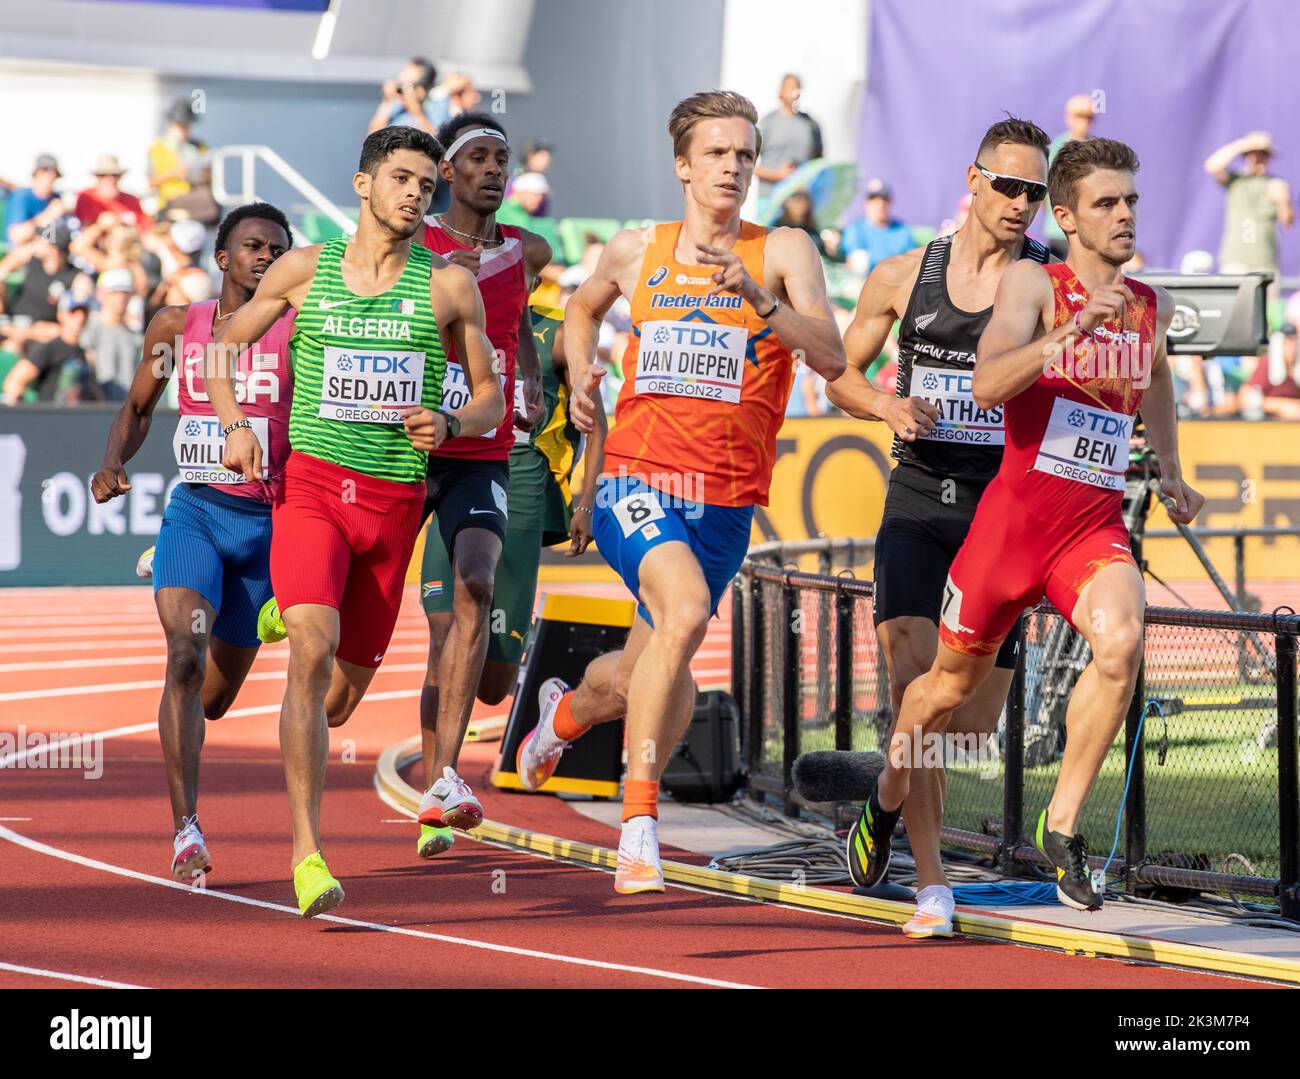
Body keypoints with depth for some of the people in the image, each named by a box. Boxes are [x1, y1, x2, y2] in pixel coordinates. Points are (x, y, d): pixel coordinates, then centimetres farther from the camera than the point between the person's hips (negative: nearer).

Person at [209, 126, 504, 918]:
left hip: (396, 497, 2)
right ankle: (308, 851, -22)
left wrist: (450, 425, -11)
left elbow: (491, 398, 10)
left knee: (341, 695, 9)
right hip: (311, 483, -2)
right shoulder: (306, 269, 5)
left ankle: (293, 615, 47)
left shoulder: (450, 286, 5)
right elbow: (226, 346, 16)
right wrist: (235, 424, -1)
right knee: (314, 654, -23)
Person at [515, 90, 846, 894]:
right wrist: (581, 376, 12)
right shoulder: (637, 252, 7)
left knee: (645, 678, 14)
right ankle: (640, 822, -24)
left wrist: (759, 300, -30)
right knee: (685, 610, -30)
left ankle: (565, 712, 52)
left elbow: (832, 357, -16)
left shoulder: (784, 252, -1)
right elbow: (583, 309, 30)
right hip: (637, 482, -1)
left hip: (727, 503, 1)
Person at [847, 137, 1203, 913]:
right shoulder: (1034, 283, -8)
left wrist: (1171, 471, 35)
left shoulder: (1152, 306, 8)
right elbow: (987, 384, -25)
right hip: (1017, 512, -3)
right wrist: (1071, 331, -37)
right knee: (954, 681, 13)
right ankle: (886, 805, 42)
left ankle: (1063, 825, -15)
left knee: (1121, 641, -28)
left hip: (1098, 525, 3)